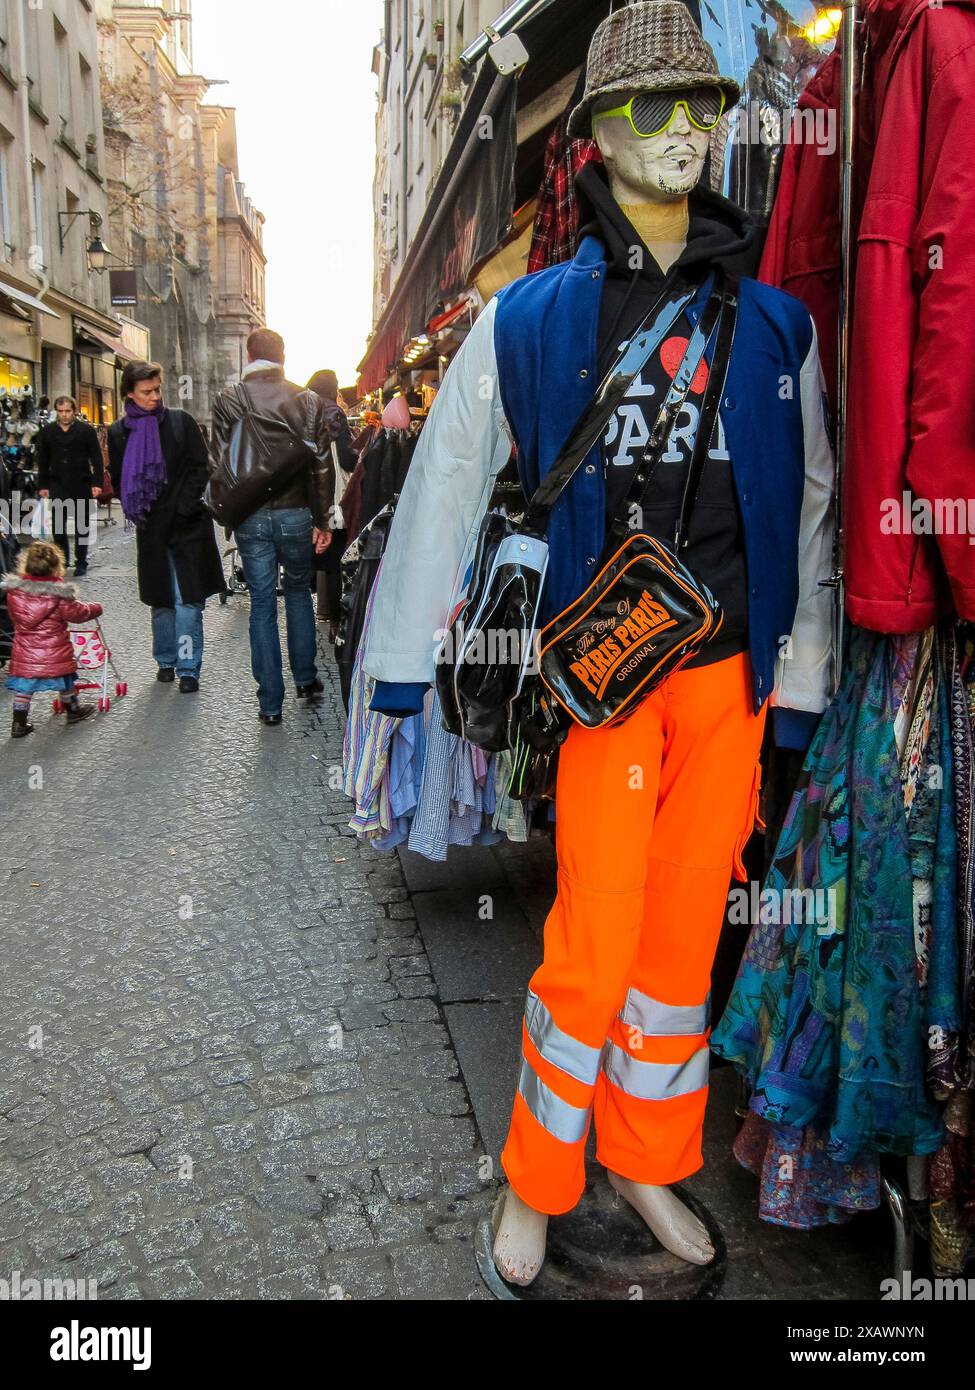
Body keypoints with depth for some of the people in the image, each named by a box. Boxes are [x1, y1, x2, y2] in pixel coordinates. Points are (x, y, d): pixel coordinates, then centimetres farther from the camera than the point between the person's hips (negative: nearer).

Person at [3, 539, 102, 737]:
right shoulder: (59, 595, -18)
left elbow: (13, 616, 10)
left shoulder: (13, 591, -5)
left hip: (24, 656, 3)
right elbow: (78, 613, -7)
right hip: (55, 655, -3)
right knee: (65, 682, 19)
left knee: (22, 687, 12)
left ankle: (19, 724, 12)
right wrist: (96, 608, 11)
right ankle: (73, 710, 38)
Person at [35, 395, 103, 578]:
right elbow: (42, 461, 9)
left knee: (82, 525, 6)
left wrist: (97, 483, -11)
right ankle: (62, 560, 18)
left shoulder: (86, 430, -2)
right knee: (58, 524, 4)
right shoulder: (47, 431, 5)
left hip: (81, 484, -2)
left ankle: (81, 563, 13)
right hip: (58, 485, 2)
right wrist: (42, 485, 6)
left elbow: (96, 458, -3)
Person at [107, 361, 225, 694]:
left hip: (187, 525, -3)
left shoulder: (181, 422, -1)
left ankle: (188, 668, 1)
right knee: (161, 601, 11)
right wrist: (135, 512, 4)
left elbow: (201, 467, -2)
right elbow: (118, 480, 15)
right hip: (151, 529, 3)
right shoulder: (119, 433, 6)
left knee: (187, 600, -5)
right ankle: (166, 661, 25)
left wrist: (184, 507, -10)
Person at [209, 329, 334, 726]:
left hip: (250, 517, -1)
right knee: (298, 590, 21)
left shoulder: (228, 401, -4)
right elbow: (322, 465, -2)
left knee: (262, 603, 5)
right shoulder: (307, 401, -2)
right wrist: (321, 520, 4)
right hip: (295, 514, 1)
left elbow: (218, 463, -5)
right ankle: (306, 678, 24)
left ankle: (270, 703, 8)